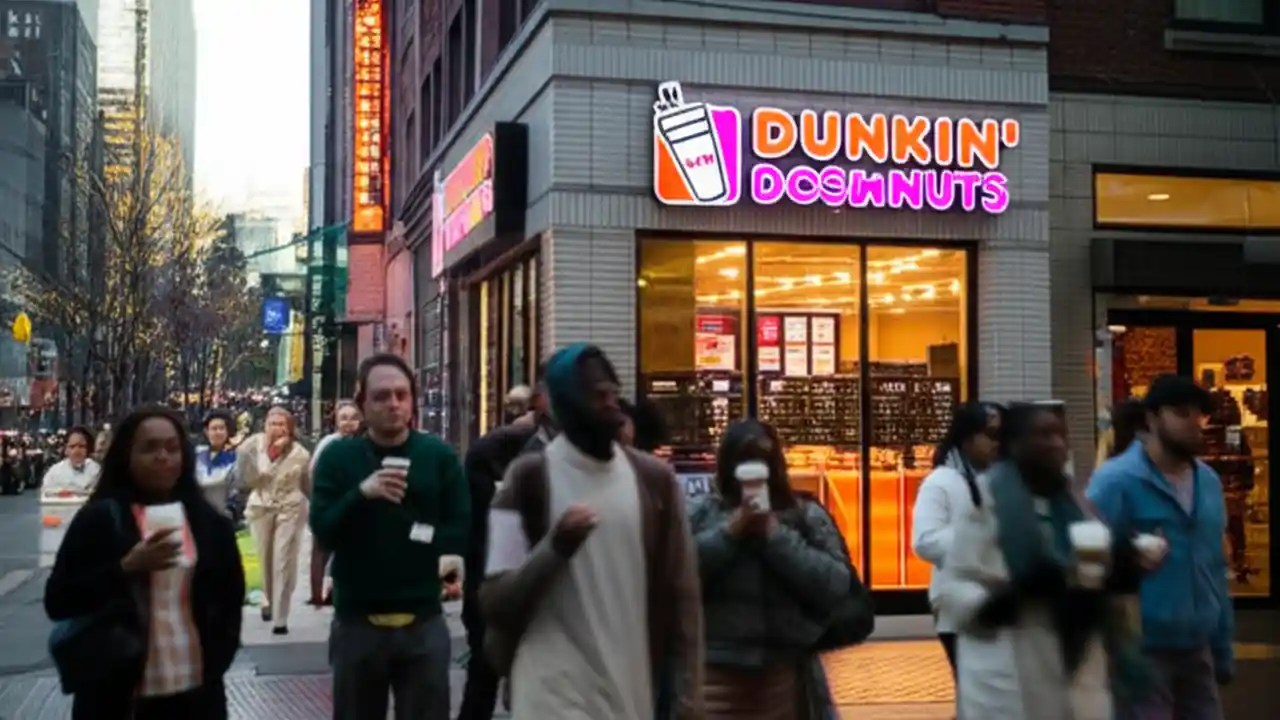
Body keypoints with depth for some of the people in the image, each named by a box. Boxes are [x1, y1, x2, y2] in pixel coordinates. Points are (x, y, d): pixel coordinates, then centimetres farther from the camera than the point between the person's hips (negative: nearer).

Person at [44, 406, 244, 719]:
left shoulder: (208, 522, 8)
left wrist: (217, 660, 5)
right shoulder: (99, 519, -2)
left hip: (196, 692, 3)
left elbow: (230, 596, 16)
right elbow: (58, 603, -5)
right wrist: (126, 567, -16)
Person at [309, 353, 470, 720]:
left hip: (422, 621, 0)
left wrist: (416, 535, -13)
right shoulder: (337, 456, 1)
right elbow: (323, 530, -9)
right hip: (356, 621, 1)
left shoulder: (439, 455, 0)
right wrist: (361, 493, -23)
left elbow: (463, 532, -3)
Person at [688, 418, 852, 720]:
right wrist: (732, 528, -11)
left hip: (786, 673, 1)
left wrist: (775, 534, -8)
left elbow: (836, 584, -6)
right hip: (717, 672, -1)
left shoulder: (807, 516, 7)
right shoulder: (704, 513, 6)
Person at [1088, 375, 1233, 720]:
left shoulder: (1208, 481, 10)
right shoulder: (1116, 481, -11)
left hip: (1197, 649, 7)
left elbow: (1216, 569, 16)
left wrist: (1223, 646, 15)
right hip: (1142, 651, -6)